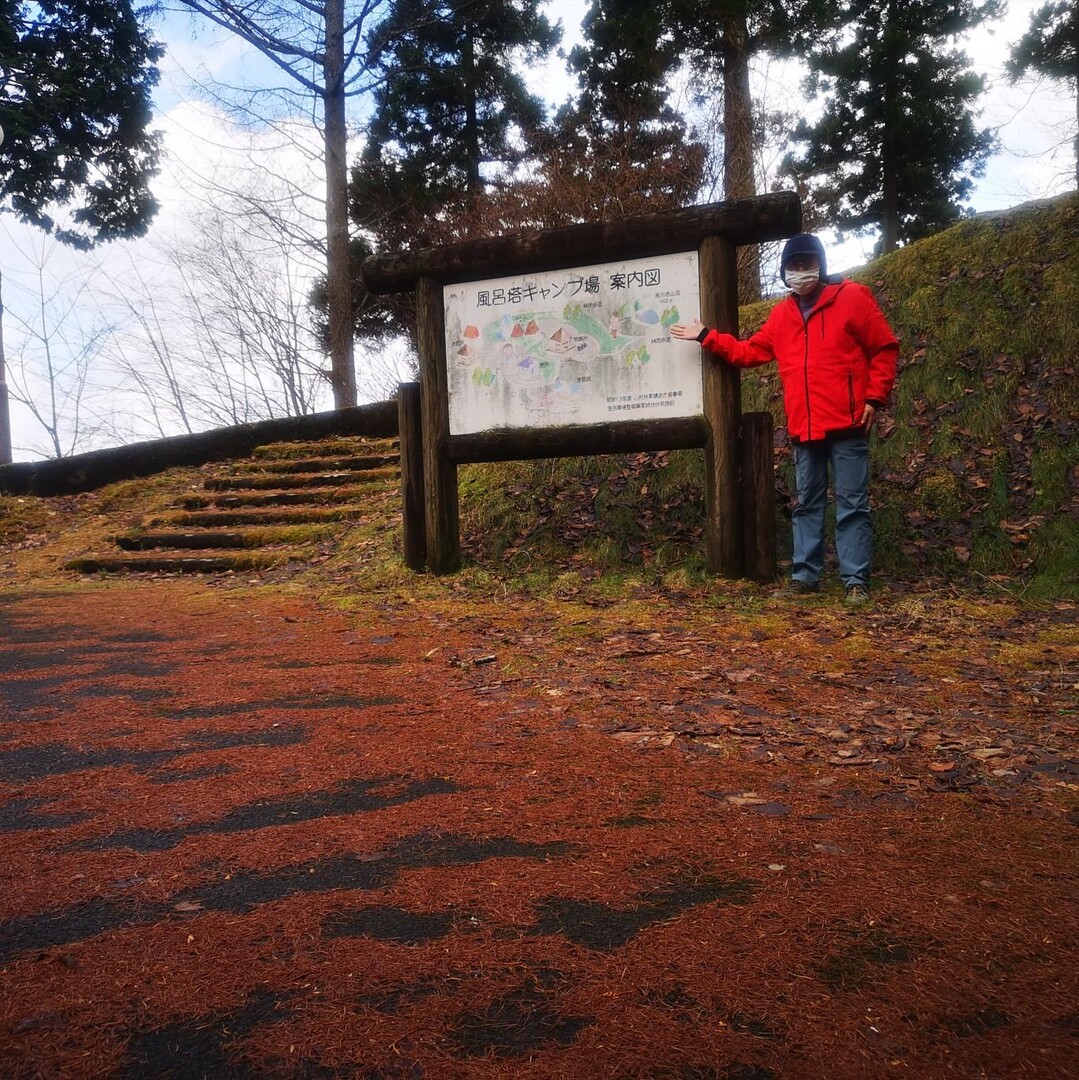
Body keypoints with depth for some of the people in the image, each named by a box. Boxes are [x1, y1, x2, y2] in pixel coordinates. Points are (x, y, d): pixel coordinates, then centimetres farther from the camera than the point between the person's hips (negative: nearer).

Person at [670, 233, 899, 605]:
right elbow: (749, 352, 21)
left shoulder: (851, 298, 0)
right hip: (803, 429, 6)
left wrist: (875, 397, -6)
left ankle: (855, 580, 1)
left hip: (847, 425, -5)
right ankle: (804, 574, 16)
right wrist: (706, 336, 18)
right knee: (807, 504, 10)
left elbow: (885, 348, 0)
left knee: (852, 504, -3)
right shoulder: (781, 315, 15)